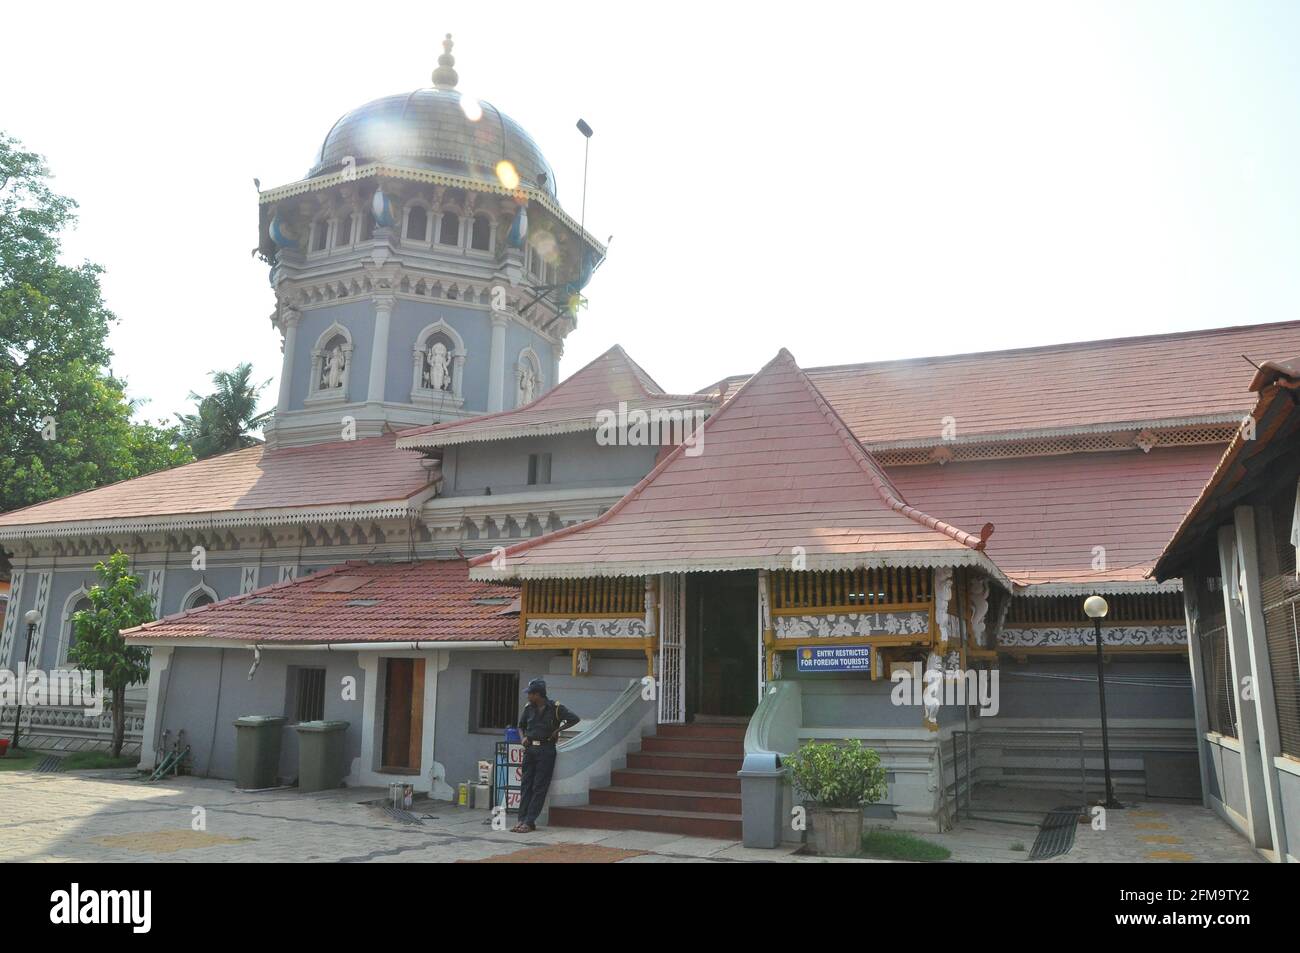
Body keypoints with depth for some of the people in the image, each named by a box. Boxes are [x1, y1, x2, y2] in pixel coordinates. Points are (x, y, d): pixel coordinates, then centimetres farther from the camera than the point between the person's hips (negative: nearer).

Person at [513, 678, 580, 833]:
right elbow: (521, 726, 19)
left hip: (546, 750, -5)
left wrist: (557, 730, -7)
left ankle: (530, 822, -3)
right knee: (526, 785, 3)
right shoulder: (528, 708, 6)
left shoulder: (555, 708, -8)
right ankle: (522, 819, 6)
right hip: (530, 749, 5)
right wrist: (523, 738, -1)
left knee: (539, 787, -4)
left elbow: (575, 719, -7)